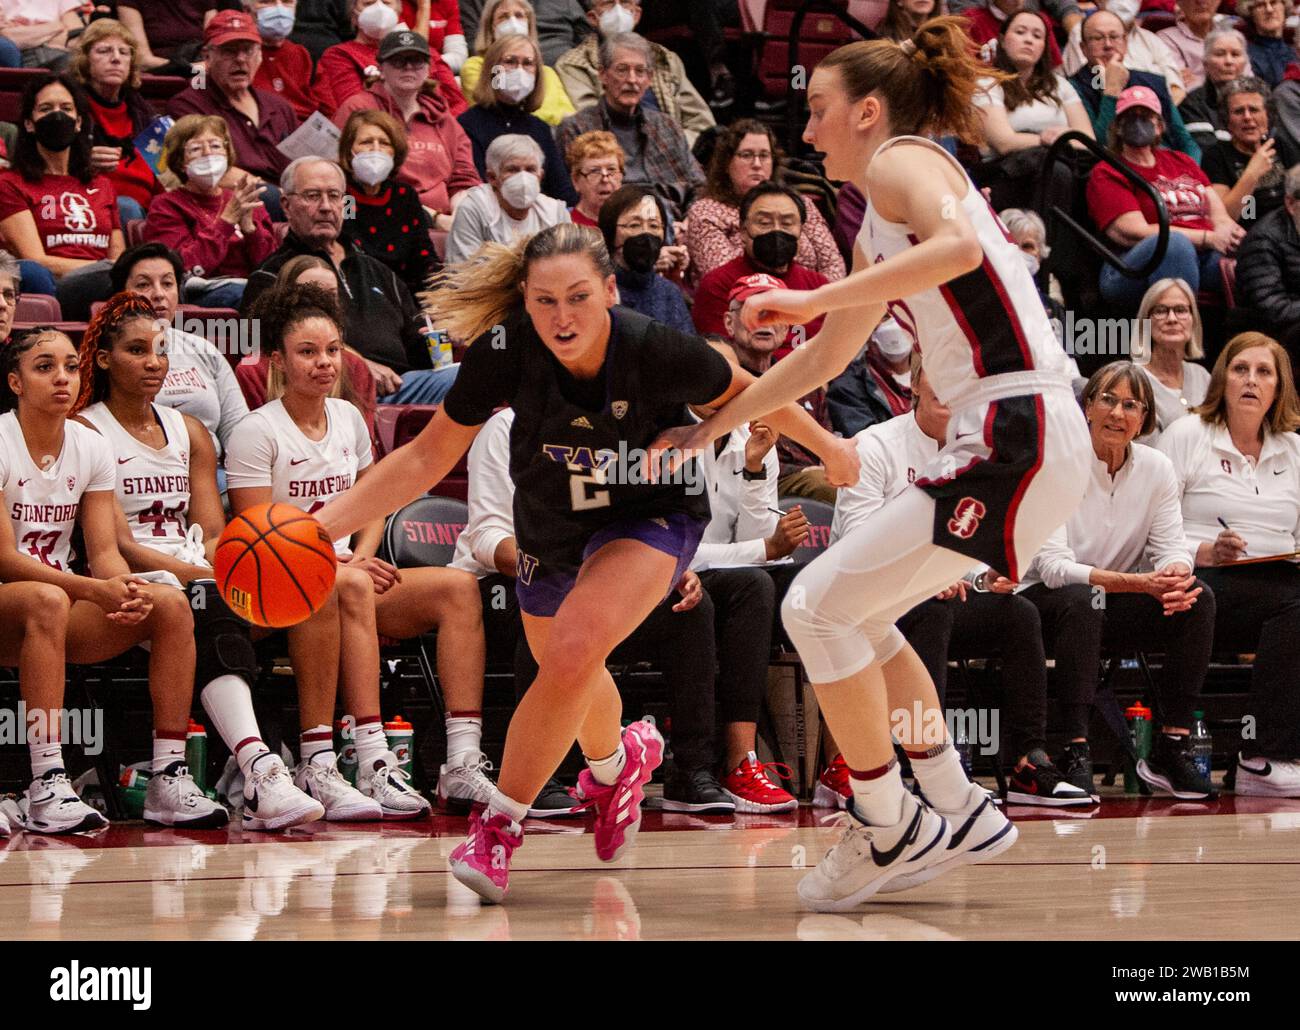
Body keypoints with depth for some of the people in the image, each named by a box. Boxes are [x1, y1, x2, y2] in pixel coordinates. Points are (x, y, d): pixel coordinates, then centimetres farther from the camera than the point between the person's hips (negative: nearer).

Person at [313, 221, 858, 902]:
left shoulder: (655, 350, -31)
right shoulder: (506, 352, -27)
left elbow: (746, 394, -10)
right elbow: (430, 455, -17)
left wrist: (824, 446, 4)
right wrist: (326, 521, -27)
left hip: (651, 517, -4)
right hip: (550, 526, 4)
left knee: (571, 654, -28)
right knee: (567, 672, 24)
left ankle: (499, 827, -11)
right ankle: (616, 762, 61)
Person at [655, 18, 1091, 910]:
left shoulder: (904, 161, -3)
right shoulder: (881, 227, 25)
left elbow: (958, 246, -25)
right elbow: (827, 357, 34)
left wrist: (814, 298, -21)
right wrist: (713, 426, 37)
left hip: (1017, 436, -9)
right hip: (1006, 442, 9)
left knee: (819, 606, -6)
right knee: (854, 615, 17)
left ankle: (887, 830, 3)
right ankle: (959, 814, 21)